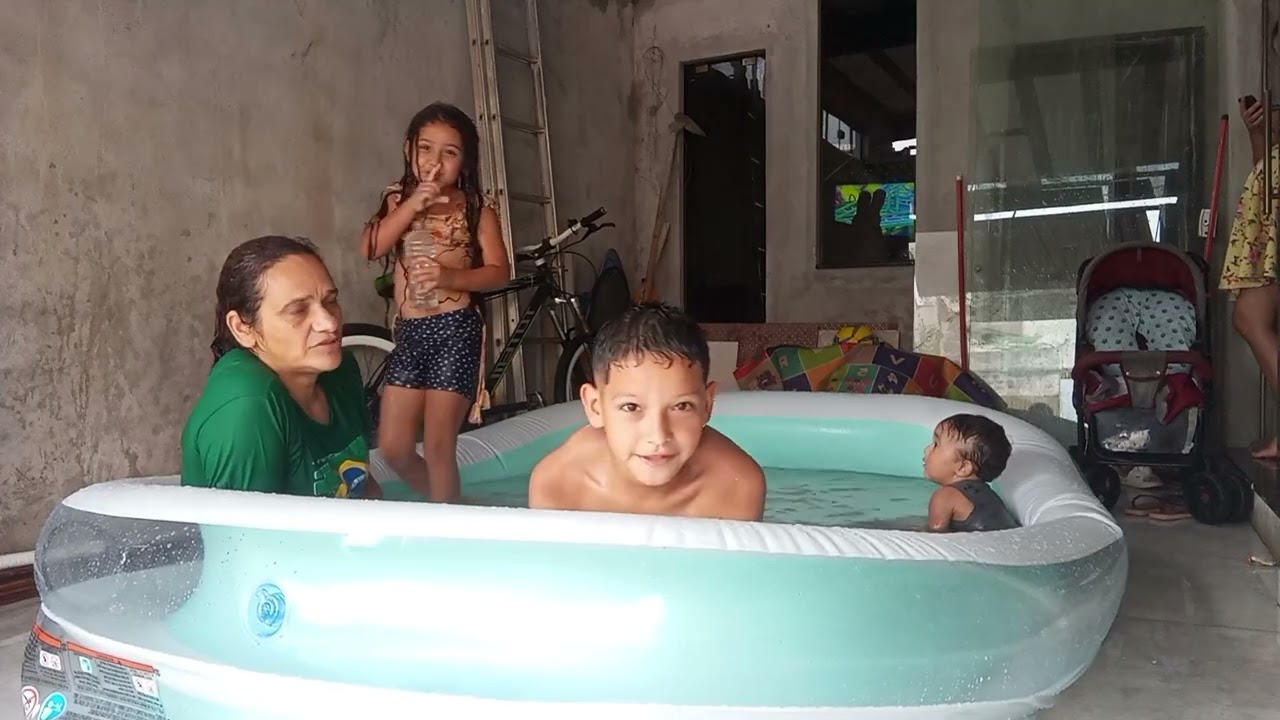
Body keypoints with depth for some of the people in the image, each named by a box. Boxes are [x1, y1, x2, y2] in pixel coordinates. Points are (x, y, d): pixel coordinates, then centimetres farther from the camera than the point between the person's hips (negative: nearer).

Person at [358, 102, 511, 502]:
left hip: (456, 329, -5)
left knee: (438, 447, -3)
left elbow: (500, 271, -6)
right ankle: (446, 504, 28)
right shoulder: (398, 199, 11)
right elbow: (370, 248, -4)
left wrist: (451, 277, -22)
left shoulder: (476, 208, 0)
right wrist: (412, 205, -12)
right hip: (409, 331, 5)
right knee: (393, 446, 6)